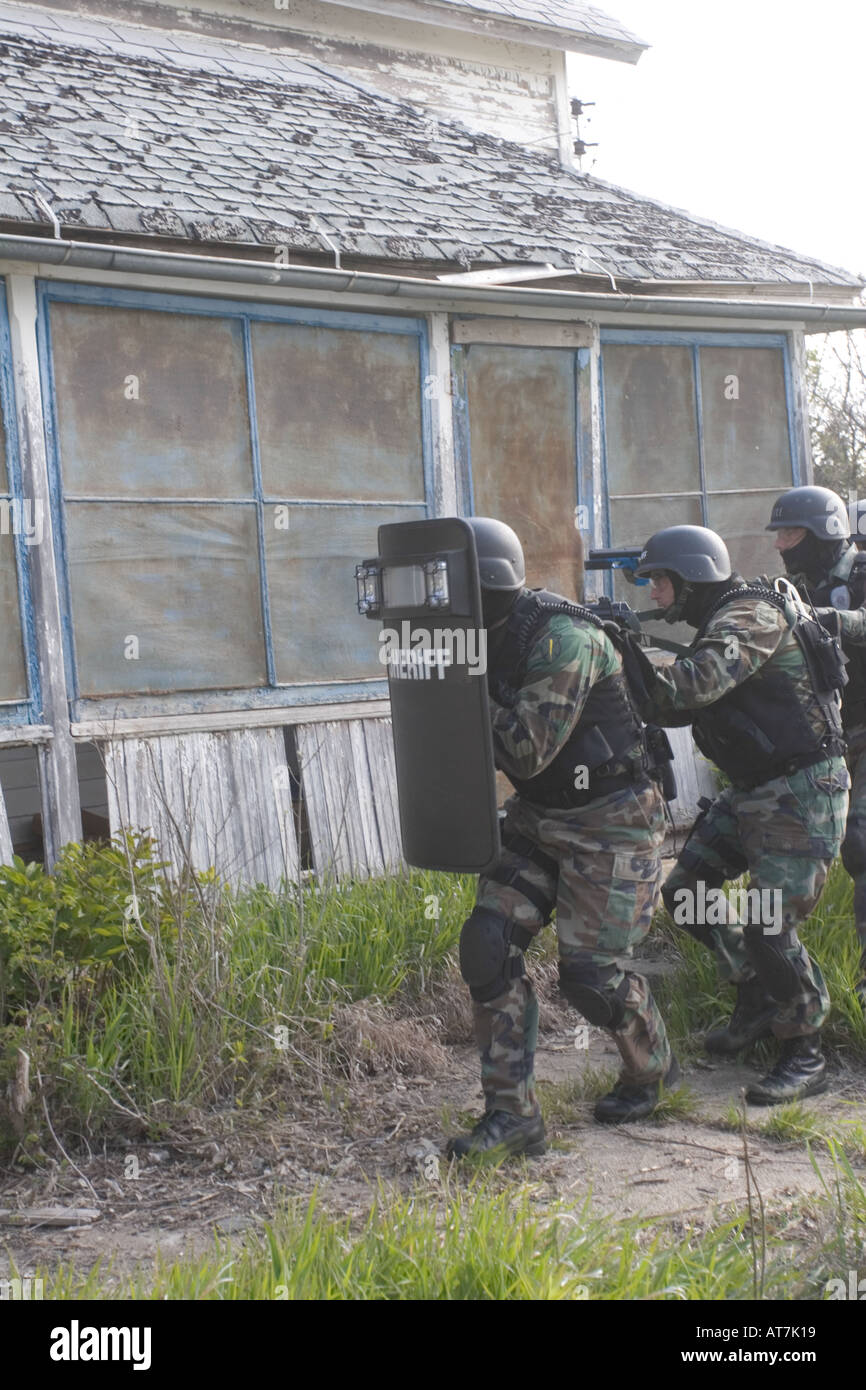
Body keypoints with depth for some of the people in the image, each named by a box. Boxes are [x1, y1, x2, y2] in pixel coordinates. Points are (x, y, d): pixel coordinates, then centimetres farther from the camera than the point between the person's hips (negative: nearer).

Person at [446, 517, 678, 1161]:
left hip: (611, 819, -8)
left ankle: (654, 1068, 27)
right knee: (488, 940, -8)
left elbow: (528, 750, -27)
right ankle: (513, 1113, -2)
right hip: (538, 817, 8)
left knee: (590, 969, -6)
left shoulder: (563, 639, -25)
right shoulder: (483, 638, 1)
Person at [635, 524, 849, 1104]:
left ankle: (806, 1056, 4)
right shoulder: (720, 624, 13)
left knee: (767, 924, -12)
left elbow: (696, 684, -33)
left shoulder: (754, 614, -18)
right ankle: (759, 999, 27)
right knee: (686, 893, 10)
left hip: (801, 793, -10)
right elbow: (682, 704, 12)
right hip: (752, 792, 10)